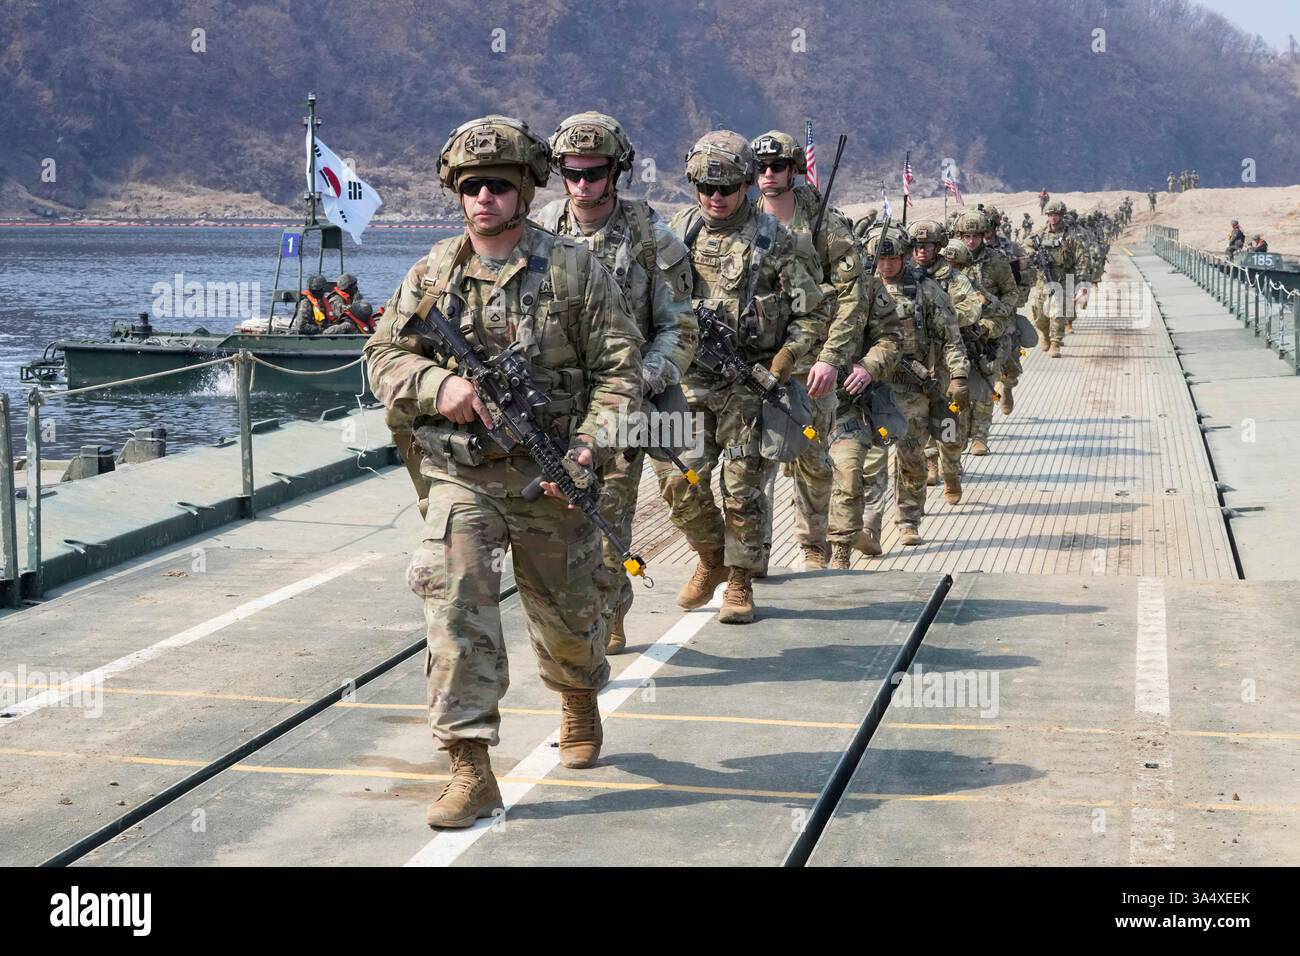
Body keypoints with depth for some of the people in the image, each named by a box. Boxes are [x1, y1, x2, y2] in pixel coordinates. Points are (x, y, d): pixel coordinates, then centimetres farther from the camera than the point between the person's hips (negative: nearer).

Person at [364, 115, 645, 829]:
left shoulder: (574, 269, -3)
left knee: (565, 613, 16)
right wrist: (438, 386, -14)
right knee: (456, 612, -13)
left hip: (548, 478, -1)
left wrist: (588, 448, -18)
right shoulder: (432, 273, 4)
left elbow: (618, 369, -4)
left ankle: (579, 700, 48)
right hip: (460, 478, 1)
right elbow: (383, 355, 7)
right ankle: (470, 769, -10)